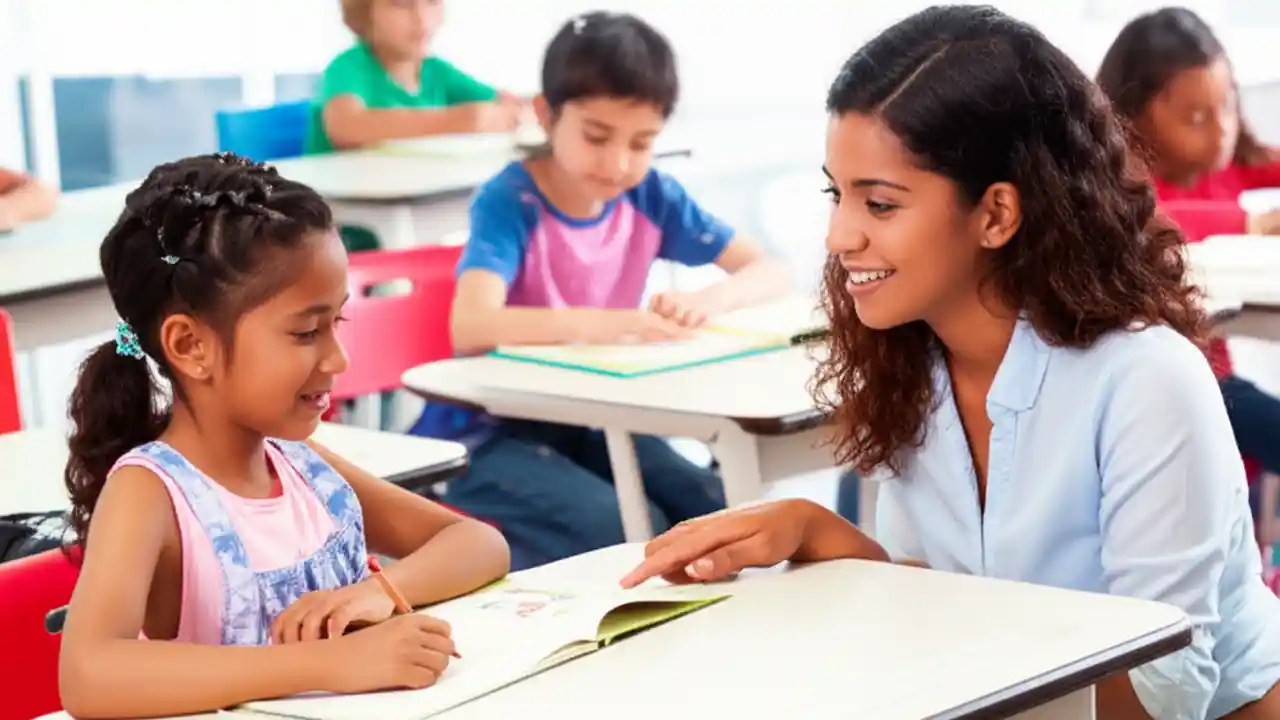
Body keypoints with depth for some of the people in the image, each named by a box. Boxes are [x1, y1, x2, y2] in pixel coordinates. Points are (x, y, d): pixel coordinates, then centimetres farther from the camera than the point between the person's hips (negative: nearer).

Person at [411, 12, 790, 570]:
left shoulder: (651, 197, -2)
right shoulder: (509, 202, -17)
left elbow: (770, 271, 0)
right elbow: (470, 327, -33)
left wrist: (713, 297, -23)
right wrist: (595, 324, -47)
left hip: (591, 421, 5)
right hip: (490, 431, -5)